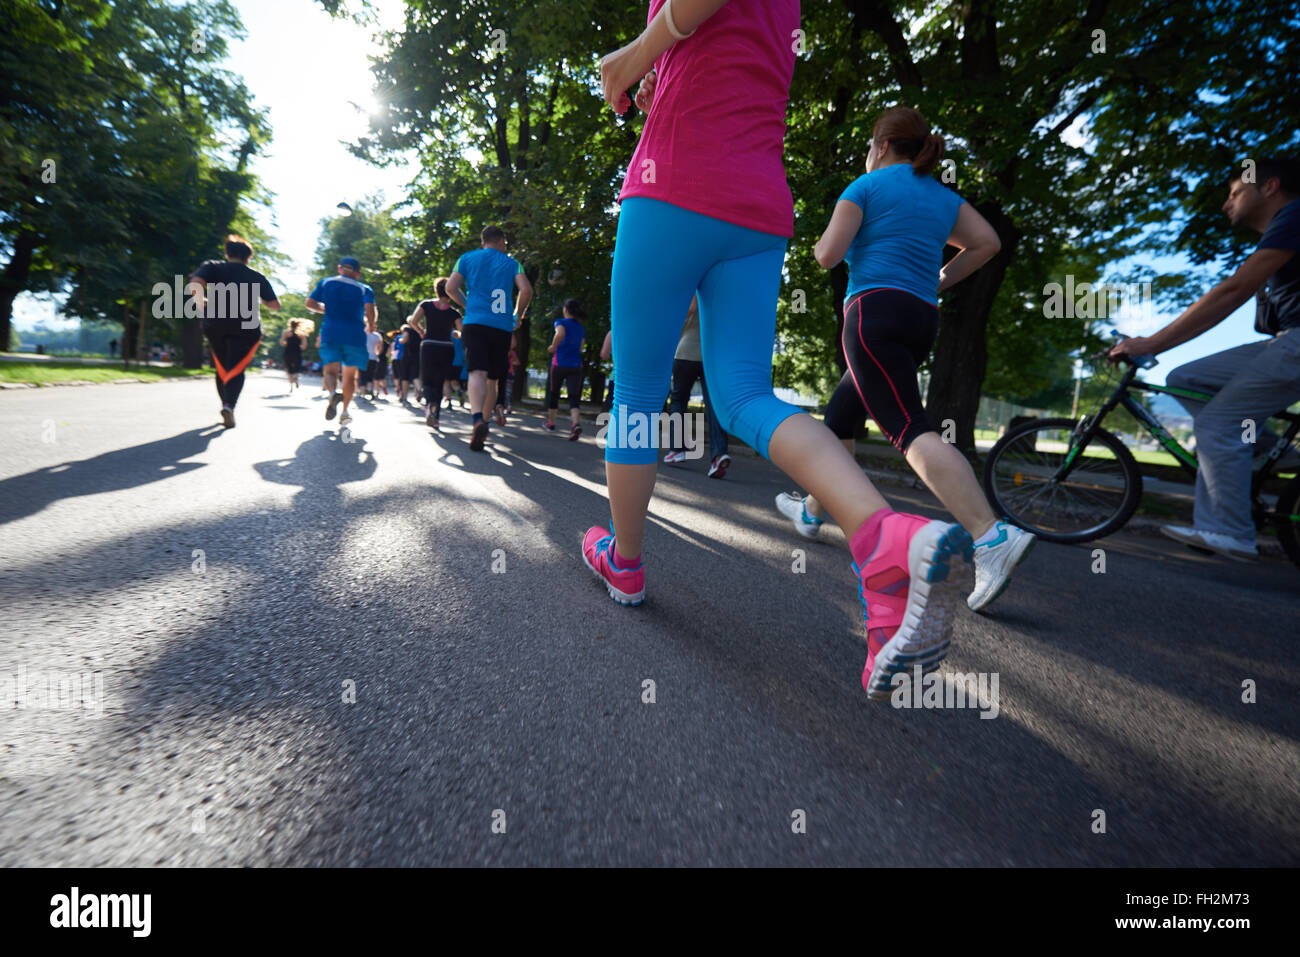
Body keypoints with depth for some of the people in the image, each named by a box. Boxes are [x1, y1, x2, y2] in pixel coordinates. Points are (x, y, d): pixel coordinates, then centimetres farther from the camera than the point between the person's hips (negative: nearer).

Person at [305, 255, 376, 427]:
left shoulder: (326, 282, 12)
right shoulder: (365, 289, 5)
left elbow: (310, 303, 9)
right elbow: (370, 312, -12)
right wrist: (370, 322, 9)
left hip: (330, 333, 1)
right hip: (355, 335, -1)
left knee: (331, 370, 2)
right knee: (350, 375, 10)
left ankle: (333, 393, -32)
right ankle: (344, 411, 7)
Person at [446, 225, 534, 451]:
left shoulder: (467, 258, 15)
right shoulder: (511, 263, 13)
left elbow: (451, 288, 7)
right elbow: (526, 290, -2)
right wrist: (517, 316, 12)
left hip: (475, 322, -1)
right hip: (502, 326, 1)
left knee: (477, 372, -15)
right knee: (492, 378, 10)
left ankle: (478, 420, -39)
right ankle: (484, 423, 13)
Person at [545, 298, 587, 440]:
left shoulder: (561, 322, -2)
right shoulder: (581, 328, 14)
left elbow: (560, 334, -24)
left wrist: (553, 347, -10)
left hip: (559, 364, -3)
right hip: (576, 365, 3)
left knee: (553, 392, 15)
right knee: (574, 396, -6)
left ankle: (551, 422, 27)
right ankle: (576, 423, -31)